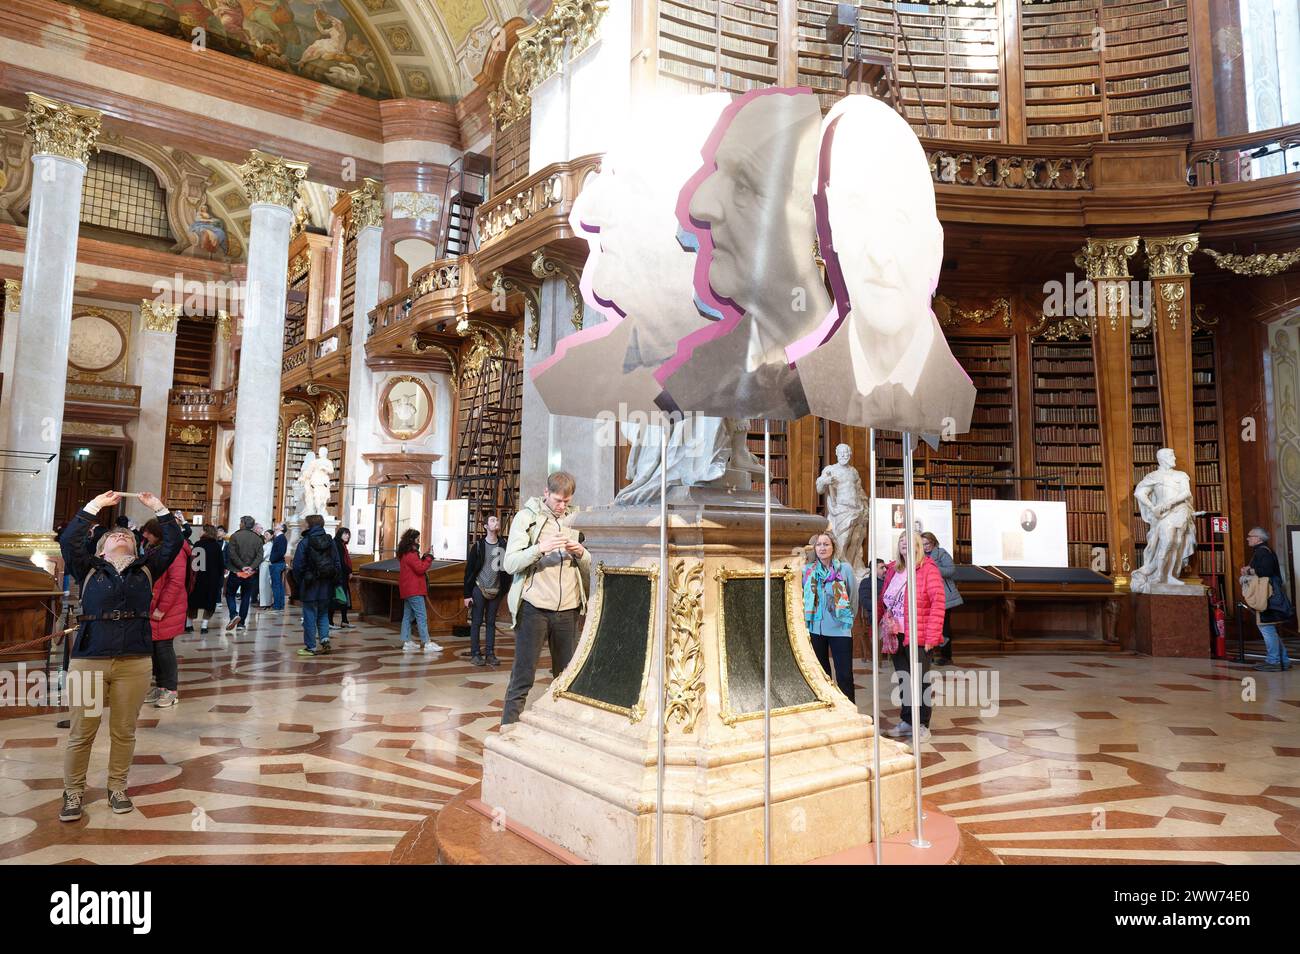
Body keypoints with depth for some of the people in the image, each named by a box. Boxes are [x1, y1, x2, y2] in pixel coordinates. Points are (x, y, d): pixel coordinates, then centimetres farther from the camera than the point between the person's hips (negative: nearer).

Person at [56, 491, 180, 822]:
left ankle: (117, 788, 24)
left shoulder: (146, 569, 13)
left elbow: (173, 543, 4)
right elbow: (68, 541, -3)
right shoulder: (89, 569, 11)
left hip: (135, 662, 1)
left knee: (124, 731, 9)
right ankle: (73, 793, 22)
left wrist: (157, 507, 5)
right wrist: (95, 505, -1)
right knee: (81, 732, 6)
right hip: (88, 660, -1)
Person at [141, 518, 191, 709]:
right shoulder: (152, 549, 12)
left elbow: (176, 582, -21)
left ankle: (170, 690, 8)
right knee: (154, 646, 13)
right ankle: (159, 686, 25)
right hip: (151, 608, 8)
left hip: (166, 609, -8)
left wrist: (162, 608, -19)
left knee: (163, 647, -3)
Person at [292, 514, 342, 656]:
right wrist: (335, 583, 11)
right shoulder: (330, 542, 3)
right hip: (326, 586, 4)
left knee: (310, 616, 3)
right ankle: (325, 638, 2)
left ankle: (311, 647, 7)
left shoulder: (304, 542, -9)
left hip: (310, 586, -4)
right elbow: (337, 564, 4)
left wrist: (298, 583, 6)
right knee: (323, 614, 17)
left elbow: (298, 567, -8)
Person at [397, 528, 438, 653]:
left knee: (407, 616, 11)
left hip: (407, 590, 11)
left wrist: (423, 559, 5)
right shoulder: (411, 554, -16)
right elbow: (420, 569, -20)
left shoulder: (404, 554, 16)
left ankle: (406, 642, 14)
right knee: (421, 616, -8)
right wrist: (428, 559, -9)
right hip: (414, 591, -11)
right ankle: (426, 643, -8)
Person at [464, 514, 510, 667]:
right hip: (479, 589, -2)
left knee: (491, 623, 8)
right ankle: (475, 654, 7)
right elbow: (469, 570, -3)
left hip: (495, 591, 2)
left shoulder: (503, 547, 3)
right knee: (476, 622, 1)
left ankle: (490, 654, 12)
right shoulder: (478, 546, -3)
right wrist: (467, 594, -6)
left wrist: (505, 589, -4)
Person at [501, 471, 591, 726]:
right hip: (534, 608, -4)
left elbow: (588, 570, 17)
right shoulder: (526, 516, 1)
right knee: (522, 678, 0)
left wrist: (581, 553, -5)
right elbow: (509, 564, -7)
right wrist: (540, 548, -21)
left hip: (567, 610, 4)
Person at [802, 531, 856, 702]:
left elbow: (852, 598, 2)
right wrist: (808, 619, 8)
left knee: (844, 676, -2)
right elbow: (802, 597, 11)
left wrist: (847, 620, 6)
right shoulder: (807, 570, 2)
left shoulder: (845, 568, -4)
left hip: (840, 629, -2)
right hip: (815, 629, 3)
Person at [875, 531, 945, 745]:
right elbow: (882, 601, 15)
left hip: (917, 636, -6)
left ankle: (923, 725, 17)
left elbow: (938, 602, -15)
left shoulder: (928, 568, -9)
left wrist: (931, 636, -18)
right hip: (896, 636, 6)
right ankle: (906, 721, 26)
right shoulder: (893, 569, 10)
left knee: (919, 680, 5)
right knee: (903, 679, 15)